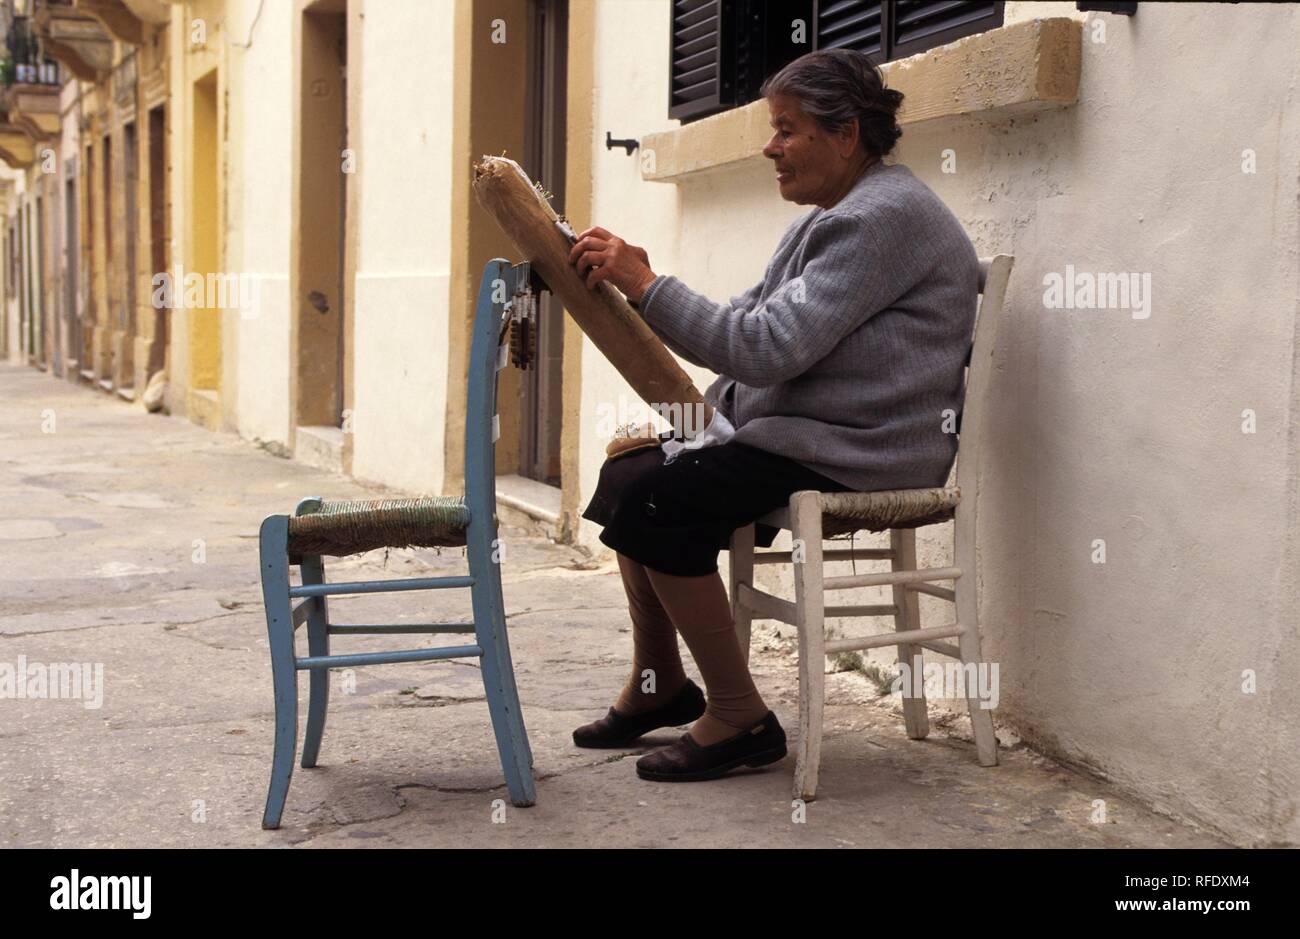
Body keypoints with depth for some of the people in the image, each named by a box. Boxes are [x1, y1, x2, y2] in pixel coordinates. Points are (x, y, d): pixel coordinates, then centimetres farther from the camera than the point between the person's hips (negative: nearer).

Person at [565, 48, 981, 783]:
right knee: (626, 473, 5)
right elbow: (752, 320, 15)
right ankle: (660, 687, 18)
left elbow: (769, 348, -25)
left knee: (658, 501, -22)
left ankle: (741, 721, -10)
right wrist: (631, 281, 3)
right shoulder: (840, 215, 18)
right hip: (793, 429, 11)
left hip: (856, 451, -11)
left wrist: (647, 285, -21)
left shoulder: (881, 217, -17)